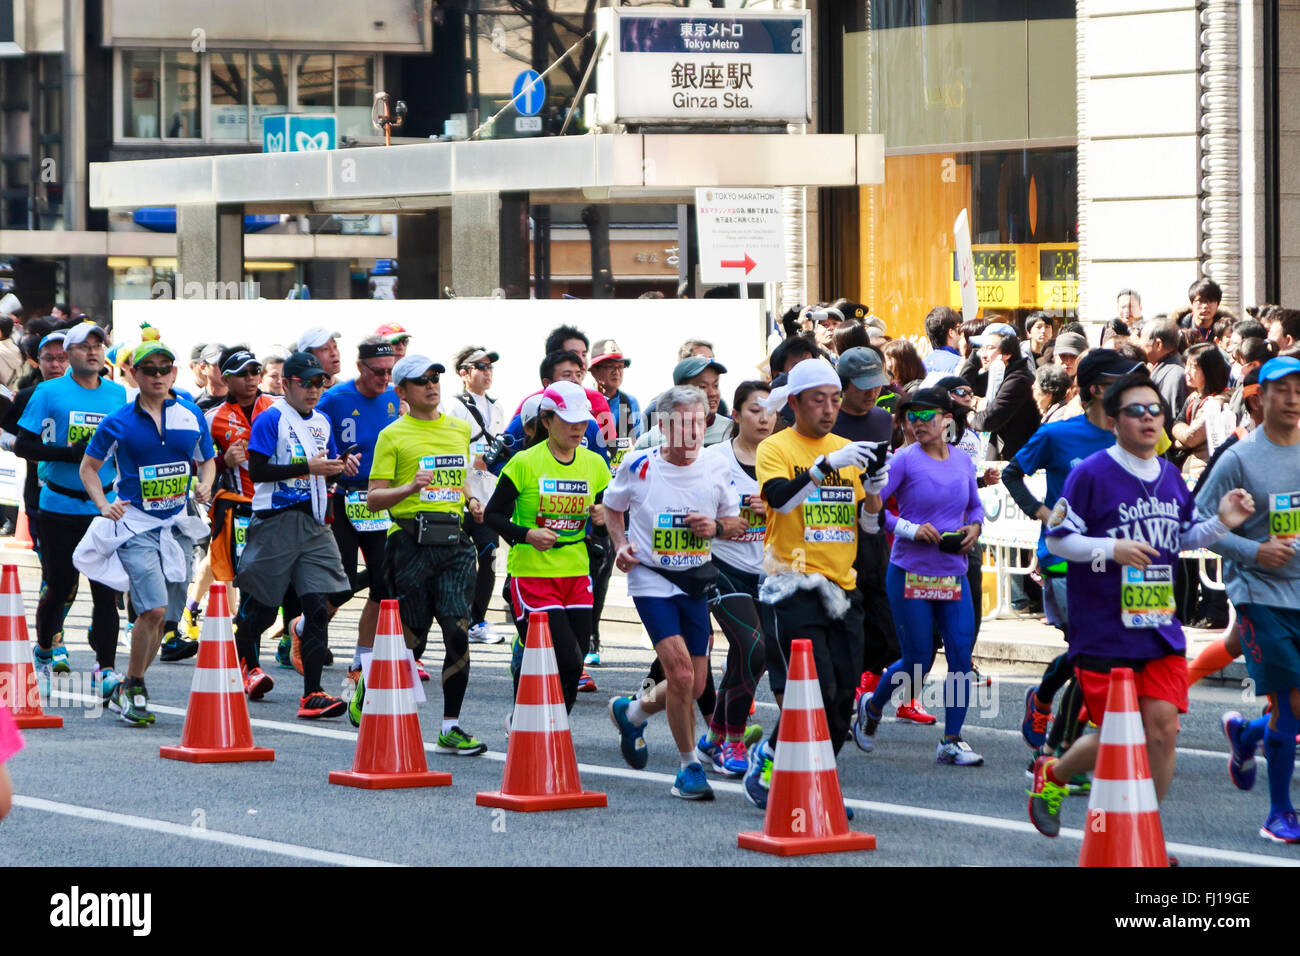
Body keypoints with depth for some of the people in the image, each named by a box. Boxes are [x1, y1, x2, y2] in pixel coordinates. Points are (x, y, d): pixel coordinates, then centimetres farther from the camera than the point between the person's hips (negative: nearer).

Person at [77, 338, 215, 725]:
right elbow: (88, 467, 7)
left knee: (162, 617, 6)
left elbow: (207, 460, 18)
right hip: (134, 525, -4)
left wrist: (205, 486, -3)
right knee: (153, 608, -20)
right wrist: (103, 505, -9)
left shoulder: (192, 416, 5)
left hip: (177, 526, 4)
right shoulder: (119, 423, -3)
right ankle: (134, 689, -5)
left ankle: (126, 693, 21)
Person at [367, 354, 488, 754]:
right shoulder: (393, 436, 0)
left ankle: (451, 728, -6)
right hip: (411, 540, -4)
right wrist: (410, 488, -20)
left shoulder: (460, 429, 16)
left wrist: (471, 501, 10)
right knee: (412, 639, 2)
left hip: (454, 541, 4)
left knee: (458, 633, -9)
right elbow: (375, 498, -2)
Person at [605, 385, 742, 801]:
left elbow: (736, 521, 11)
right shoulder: (638, 467, -8)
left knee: (694, 687, 8)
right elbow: (612, 506, 11)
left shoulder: (716, 470, -2)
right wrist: (620, 544, -5)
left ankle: (631, 712, 39)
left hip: (696, 583, 4)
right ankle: (690, 766, -4)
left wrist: (716, 526, -11)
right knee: (680, 673, -19)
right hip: (652, 581, -4)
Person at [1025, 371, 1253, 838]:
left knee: (1162, 730, -6)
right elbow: (1056, 539, -9)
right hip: (1102, 635, -5)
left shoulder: (1171, 478, 10)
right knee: (1116, 741, -1)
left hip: (1160, 630, 5)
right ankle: (1052, 774, 31)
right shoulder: (1091, 474, -9)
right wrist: (1113, 547, -22)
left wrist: (1221, 523, 4)